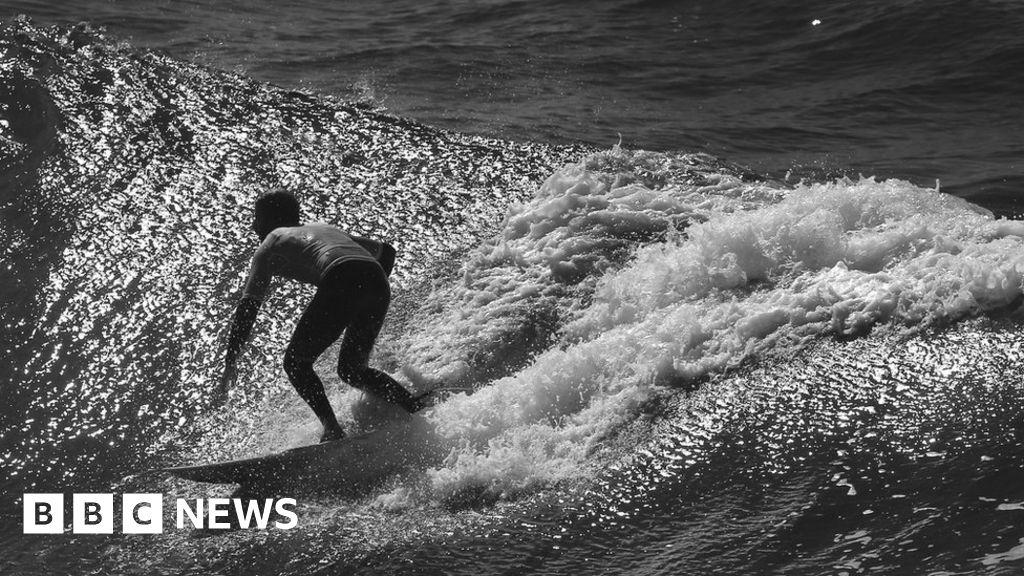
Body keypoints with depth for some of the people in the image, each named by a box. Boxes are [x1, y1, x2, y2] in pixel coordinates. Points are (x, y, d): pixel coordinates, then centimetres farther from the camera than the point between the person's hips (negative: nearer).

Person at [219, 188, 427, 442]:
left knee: (296, 362, 9)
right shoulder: (326, 229, 39)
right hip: (378, 284, 6)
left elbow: (248, 306, 14)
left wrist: (231, 361, 15)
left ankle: (332, 428, -10)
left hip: (341, 283, -6)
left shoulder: (269, 246, 23)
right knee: (351, 368, 21)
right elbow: (386, 250, 38)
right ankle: (413, 404, 0)